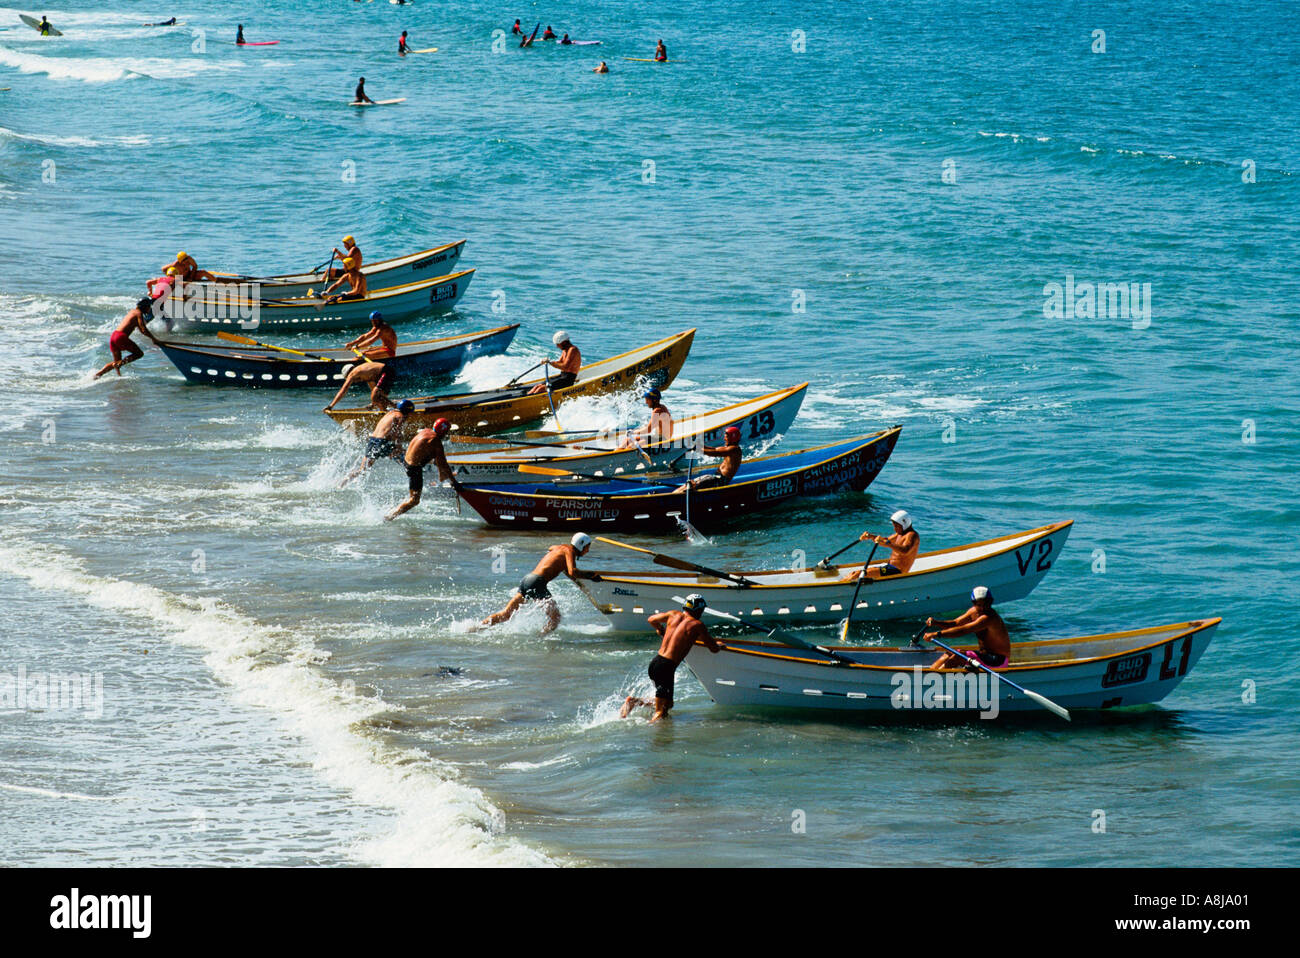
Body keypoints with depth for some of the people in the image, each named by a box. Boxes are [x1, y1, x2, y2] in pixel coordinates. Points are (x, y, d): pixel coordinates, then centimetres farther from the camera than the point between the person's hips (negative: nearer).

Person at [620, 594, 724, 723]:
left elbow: (651, 620, 29)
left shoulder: (673, 615, 10)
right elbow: (714, 649, 1)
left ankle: (635, 701, 8)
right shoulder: (697, 625, -6)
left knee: (668, 704, 22)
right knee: (661, 712, -3)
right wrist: (719, 645, 25)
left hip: (654, 663, 7)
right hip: (666, 667, -7)